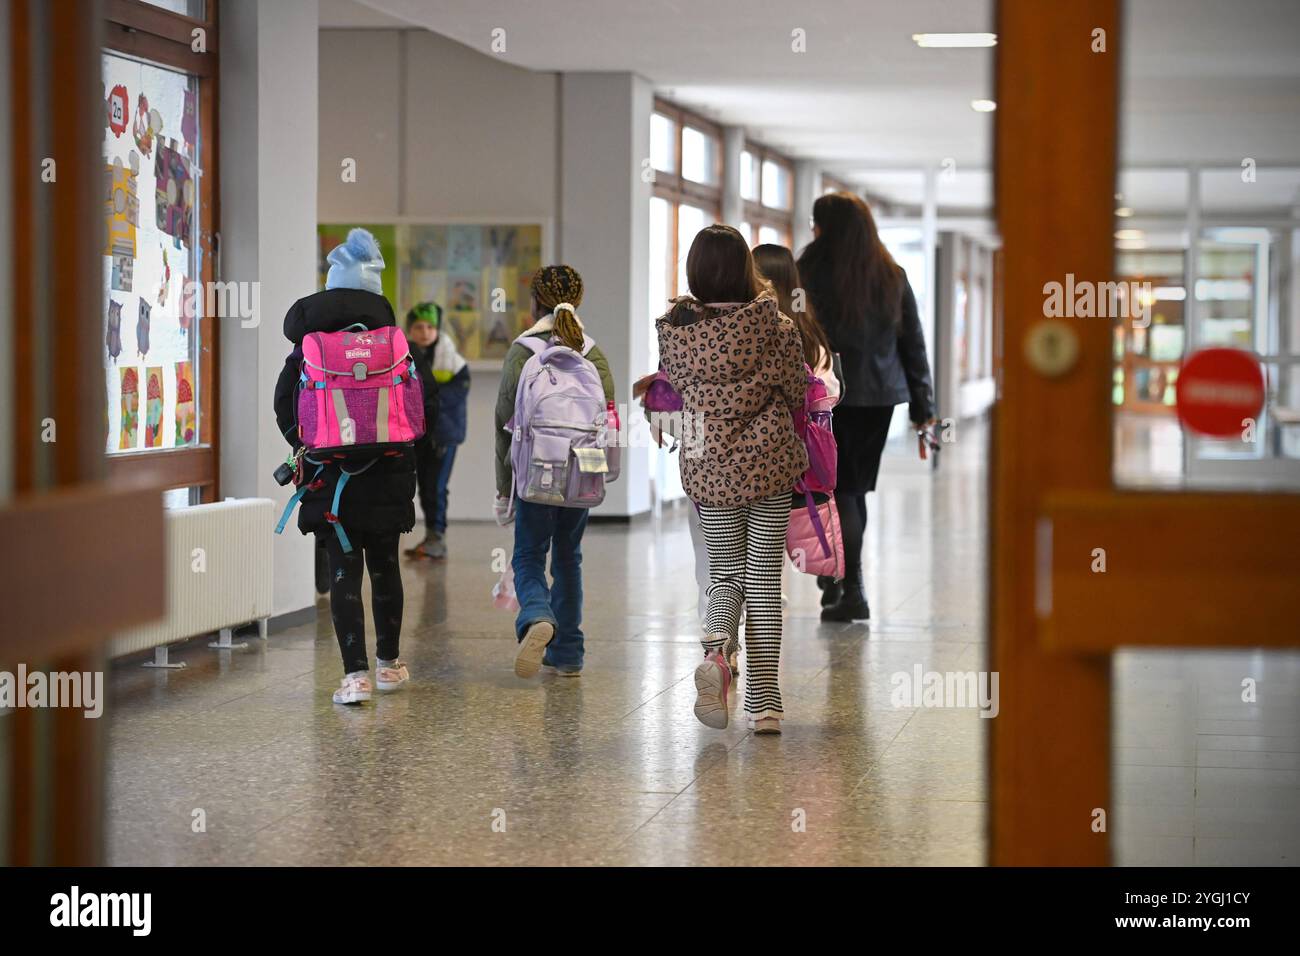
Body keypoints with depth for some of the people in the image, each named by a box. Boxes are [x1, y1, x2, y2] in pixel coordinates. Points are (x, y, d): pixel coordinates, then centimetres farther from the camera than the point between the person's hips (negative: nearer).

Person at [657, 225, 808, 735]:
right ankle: (764, 702, 5)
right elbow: (798, 391, 0)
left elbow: (672, 386, 6)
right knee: (764, 576, 7)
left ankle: (714, 651, -18)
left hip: (709, 468, 1)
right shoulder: (771, 323, -11)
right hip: (770, 461, -1)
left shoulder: (672, 329, -6)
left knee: (725, 573, 14)